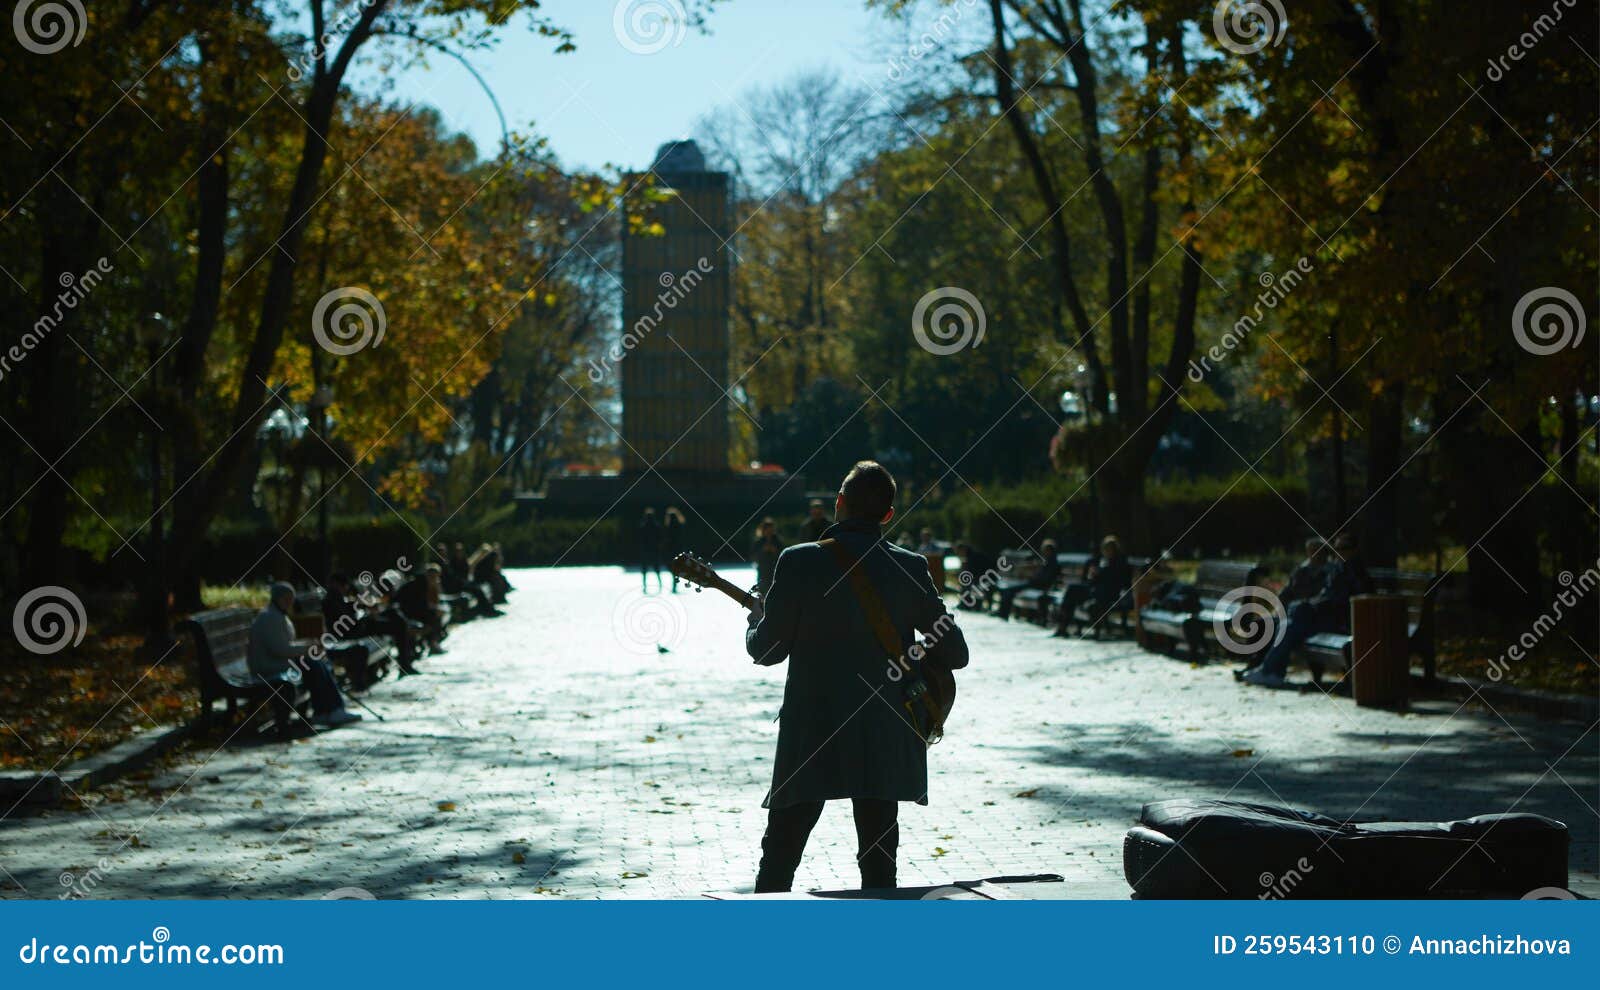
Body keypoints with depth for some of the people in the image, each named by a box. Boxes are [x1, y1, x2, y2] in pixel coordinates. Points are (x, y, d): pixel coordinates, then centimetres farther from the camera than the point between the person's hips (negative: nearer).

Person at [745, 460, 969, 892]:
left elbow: (766, 650, -4)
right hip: (884, 743, 2)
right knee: (878, 863, 11)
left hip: (810, 737, -2)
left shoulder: (799, 561, -9)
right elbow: (955, 653, 2)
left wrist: (757, 619, 18)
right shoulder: (910, 569, -2)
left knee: (778, 859, 9)